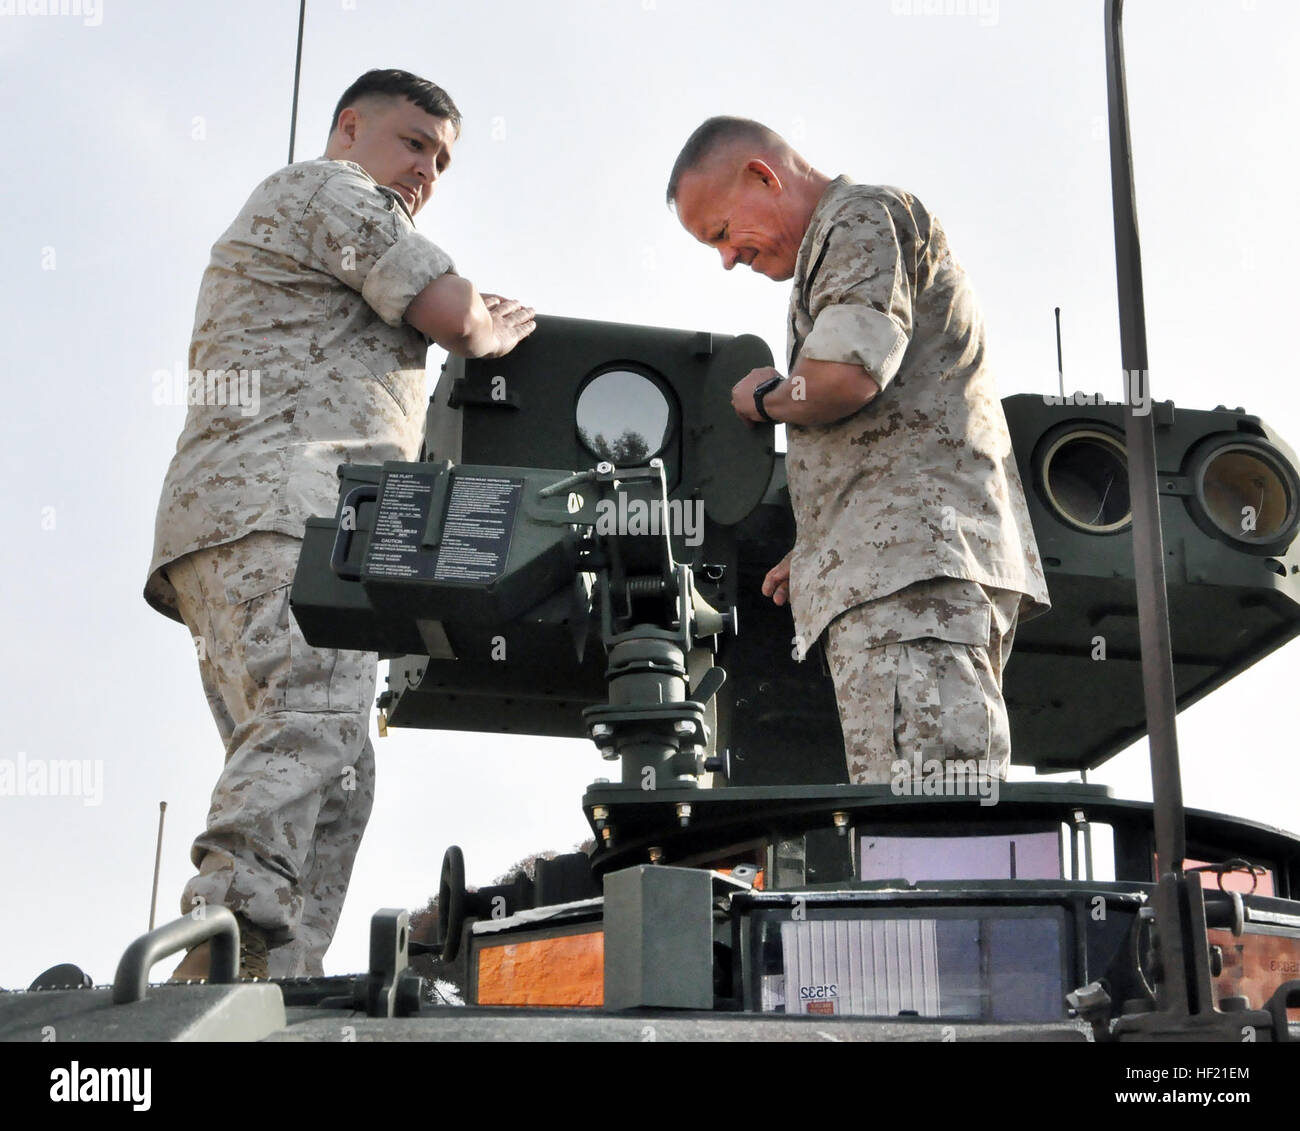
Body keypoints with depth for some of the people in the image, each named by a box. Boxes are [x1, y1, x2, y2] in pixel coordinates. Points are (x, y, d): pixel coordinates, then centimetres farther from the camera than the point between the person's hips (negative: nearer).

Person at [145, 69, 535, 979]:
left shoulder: (273, 223, 40)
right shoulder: (330, 189, 8)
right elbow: (456, 315, -2)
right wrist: (498, 330, 20)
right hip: (282, 503, -10)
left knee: (333, 784, -2)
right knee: (312, 723, -28)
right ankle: (222, 962, -41)